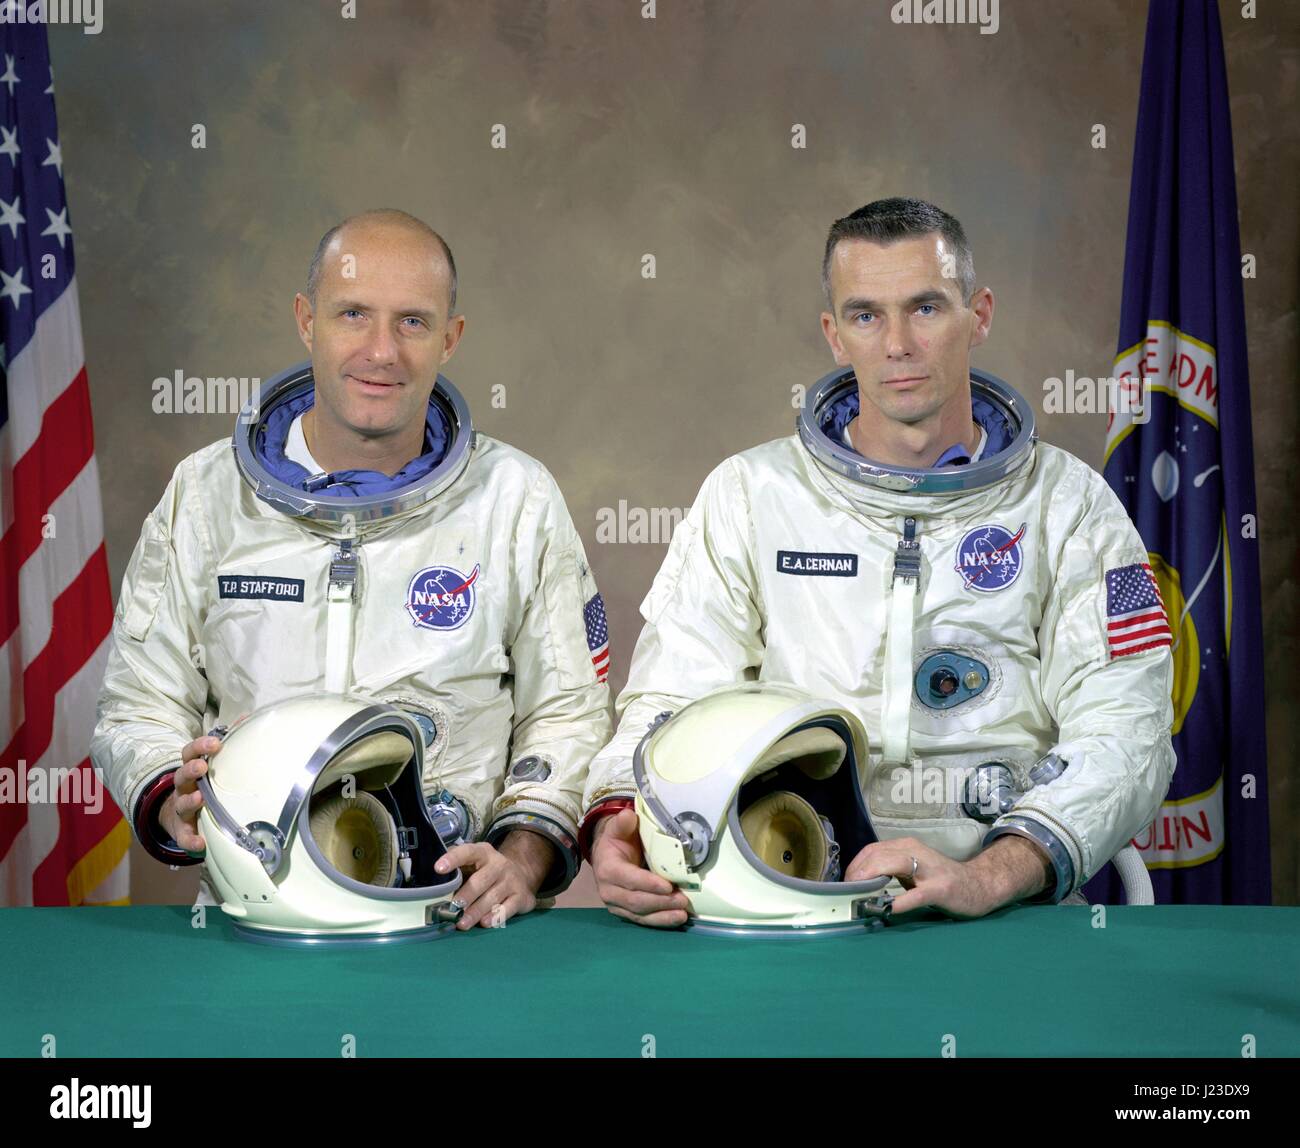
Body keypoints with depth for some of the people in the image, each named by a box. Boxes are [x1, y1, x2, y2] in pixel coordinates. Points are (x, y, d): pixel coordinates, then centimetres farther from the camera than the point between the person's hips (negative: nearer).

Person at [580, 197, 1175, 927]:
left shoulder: (1068, 502, 9)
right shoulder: (750, 493, 12)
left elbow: (1123, 733, -2)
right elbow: (674, 700, 6)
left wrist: (991, 875, -19)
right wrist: (616, 825, -17)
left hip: (1009, 920, 0)